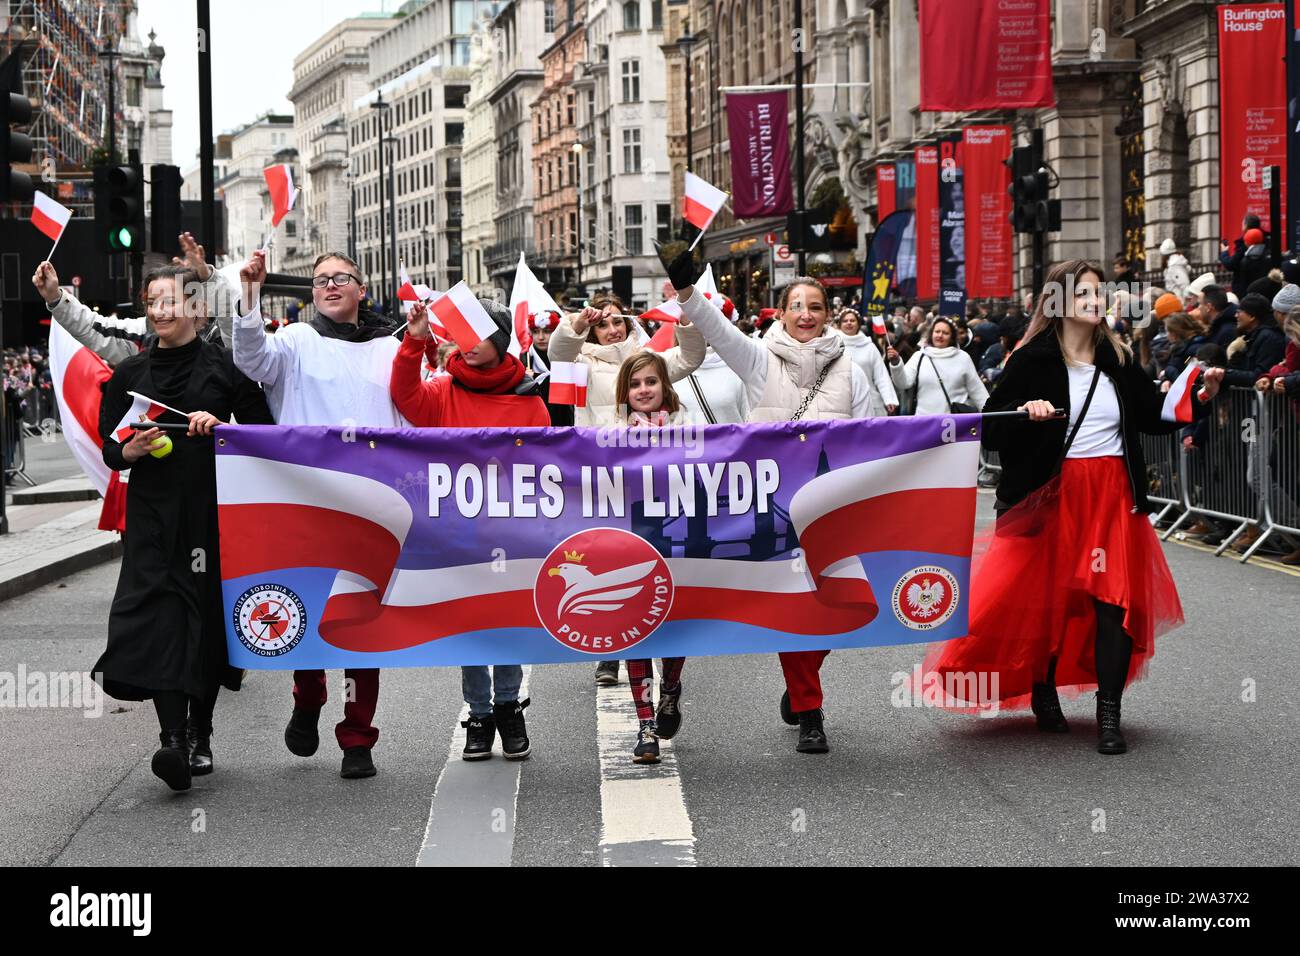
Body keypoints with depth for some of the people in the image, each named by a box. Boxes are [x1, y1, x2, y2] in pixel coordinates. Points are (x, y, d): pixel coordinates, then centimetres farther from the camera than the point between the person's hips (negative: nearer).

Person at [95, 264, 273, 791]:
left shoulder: (224, 366, 2)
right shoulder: (129, 373, 10)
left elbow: (263, 432, 1)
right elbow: (109, 448, 12)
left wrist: (219, 427, -16)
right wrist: (130, 451, -10)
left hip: (212, 509, -1)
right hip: (152, 510, 1)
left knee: (207, 616, 4)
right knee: (156, 611, -15)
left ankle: (200, 735, 18)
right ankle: (173, 737, -23)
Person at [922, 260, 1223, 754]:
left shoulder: (1117, 360, 8)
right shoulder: (1033, 361, -5)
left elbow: (1155, 416, 14)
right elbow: (990, 431, -7)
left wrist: (1201, 397, 0)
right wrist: (1024, 413, -25)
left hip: (1114, 495, 3)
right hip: (1054, 495, -3)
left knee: (1117, 598, -4)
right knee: (1047, 597, 6)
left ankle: (1109, 714, 0)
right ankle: (1043, 693, 29)